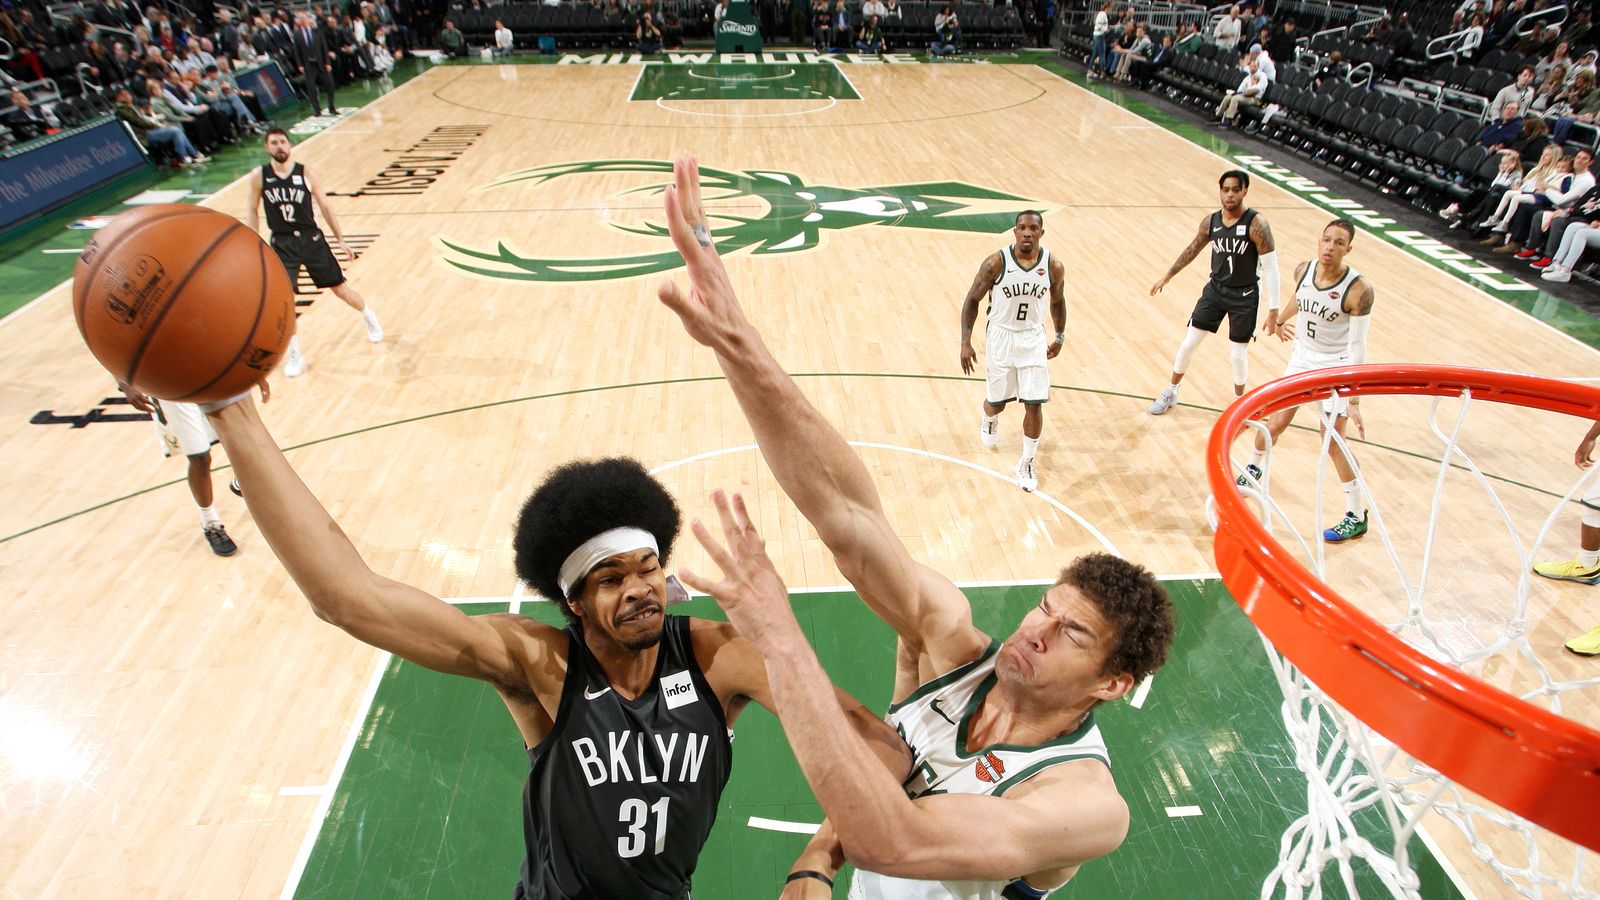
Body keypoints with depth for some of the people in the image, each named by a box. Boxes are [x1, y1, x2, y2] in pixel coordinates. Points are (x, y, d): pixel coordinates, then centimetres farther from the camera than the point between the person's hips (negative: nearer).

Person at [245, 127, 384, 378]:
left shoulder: (305, 173, -5)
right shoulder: (259, 176, -4)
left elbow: (325, 207, 4)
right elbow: (252, 211, 6)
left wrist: (340, 239, 5)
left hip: (311, 239, 0)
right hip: (282, 244, 0)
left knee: (339, 287, 9)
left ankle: (370, 318, 40)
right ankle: (294, 355, 4)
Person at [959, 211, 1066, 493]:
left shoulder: (1054, 266, -9)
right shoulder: (996, 263, -16)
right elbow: (972, 300, -7)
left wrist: (1060, 337, 18)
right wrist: (965, 342, -13)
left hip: (1033, 339, 1)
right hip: (1000, 336, -1)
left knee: (1034, 404, -3)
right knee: (997, 402, 10)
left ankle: (1027, 464, 15)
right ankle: (989, 420, 49)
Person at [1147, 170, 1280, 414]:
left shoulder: (1256, 224, -18)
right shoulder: (1211, 222, -4)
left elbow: (1270, 267, -18)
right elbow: (1192, 250, 14)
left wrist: (1273, 309, -21)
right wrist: (1167, 276, 20)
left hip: (1245, 296, -4)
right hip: (1215, 290, 4)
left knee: (1237, 353, 6)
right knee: (1188, 343, 5)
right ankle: (1171, 394, 24)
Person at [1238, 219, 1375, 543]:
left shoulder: (1358, 290, -25)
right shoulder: (1303, 270, -10)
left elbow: (1357, 348, -24)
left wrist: (1354, 400, -26)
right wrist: (1280, 319, 34)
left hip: (1336, 367, -5)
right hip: (1303, 357, 5)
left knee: (1333, 443, -3)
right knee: (1275, 423, 14)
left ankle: (1357, 517, 12)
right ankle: (1253, 473, 42)